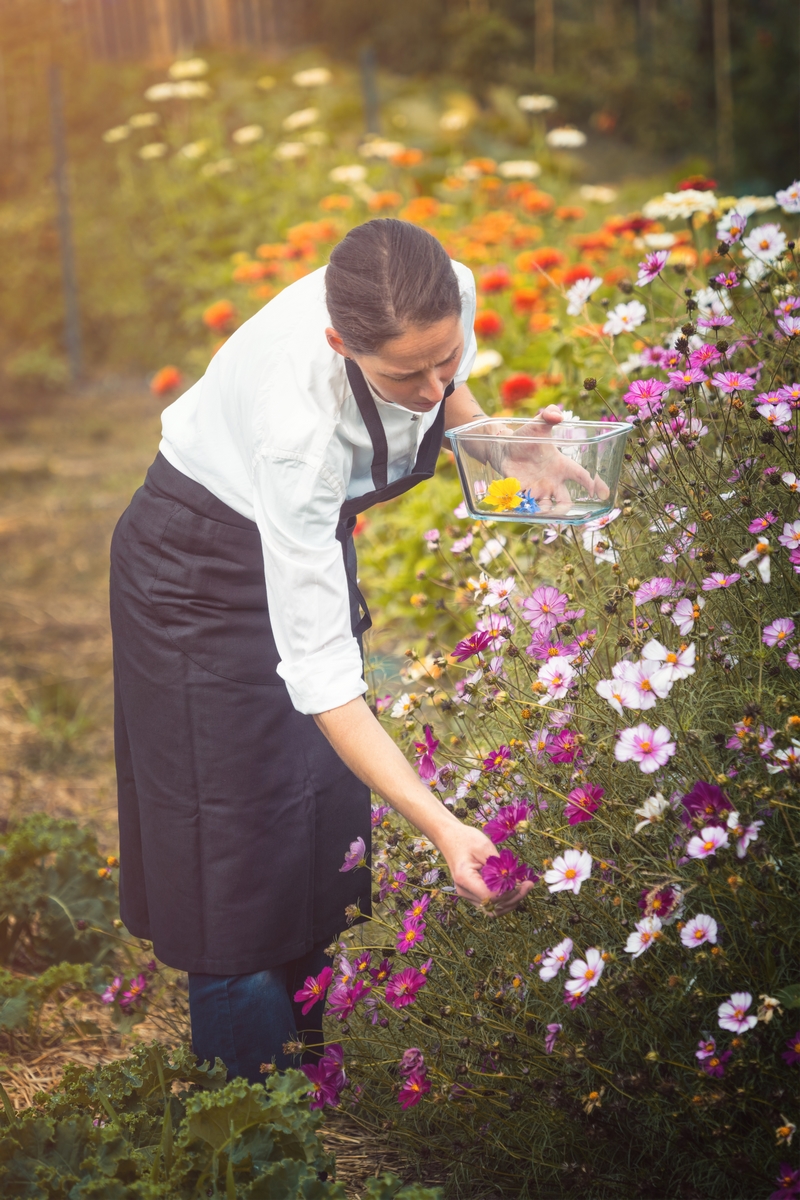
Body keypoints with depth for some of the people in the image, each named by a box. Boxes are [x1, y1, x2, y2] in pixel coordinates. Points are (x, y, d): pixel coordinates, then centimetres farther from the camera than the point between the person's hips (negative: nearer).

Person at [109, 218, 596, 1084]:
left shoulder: (452, 295, -26)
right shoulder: (299, 417, -43)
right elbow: (319, 673, -40)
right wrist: (442, 828, -45)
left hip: (313, 533, 6)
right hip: (202, 564, -6)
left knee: (330, 816, 11)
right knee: (240, 848, 0)